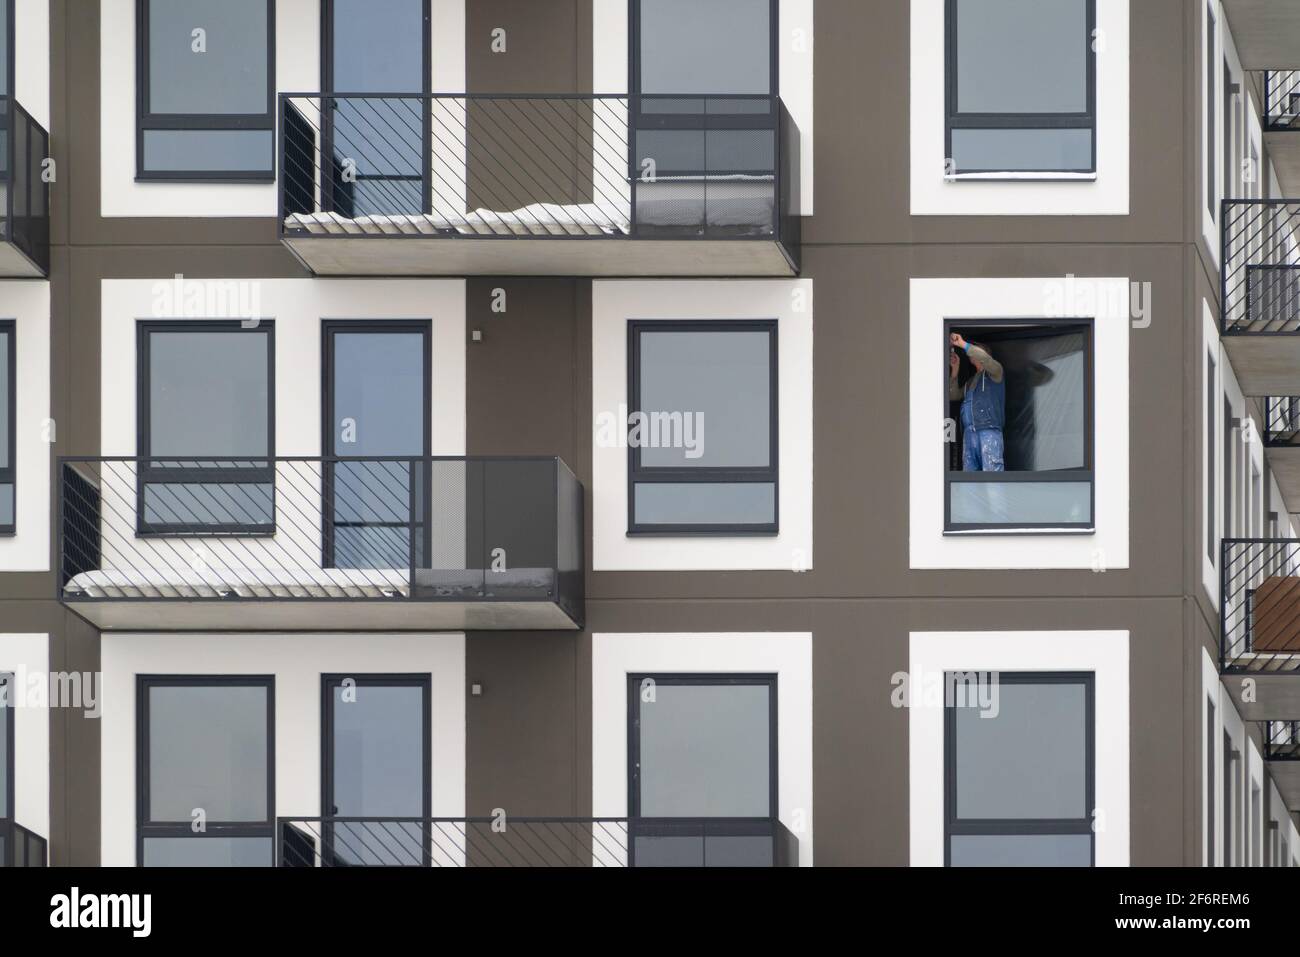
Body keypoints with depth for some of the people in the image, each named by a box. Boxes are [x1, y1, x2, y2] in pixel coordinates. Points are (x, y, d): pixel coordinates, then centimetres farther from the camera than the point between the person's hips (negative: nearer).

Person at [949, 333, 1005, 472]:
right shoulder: (970, 381, 30)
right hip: (969, 431, 7)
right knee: (969, 472, -2)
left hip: (989, 430, -7)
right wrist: (954, 371, 16)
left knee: (991, 471, -16)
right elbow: (953, 395, 24)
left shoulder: (994, 372, 10)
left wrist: (963, 344, -6)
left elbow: (985, 358, -10)